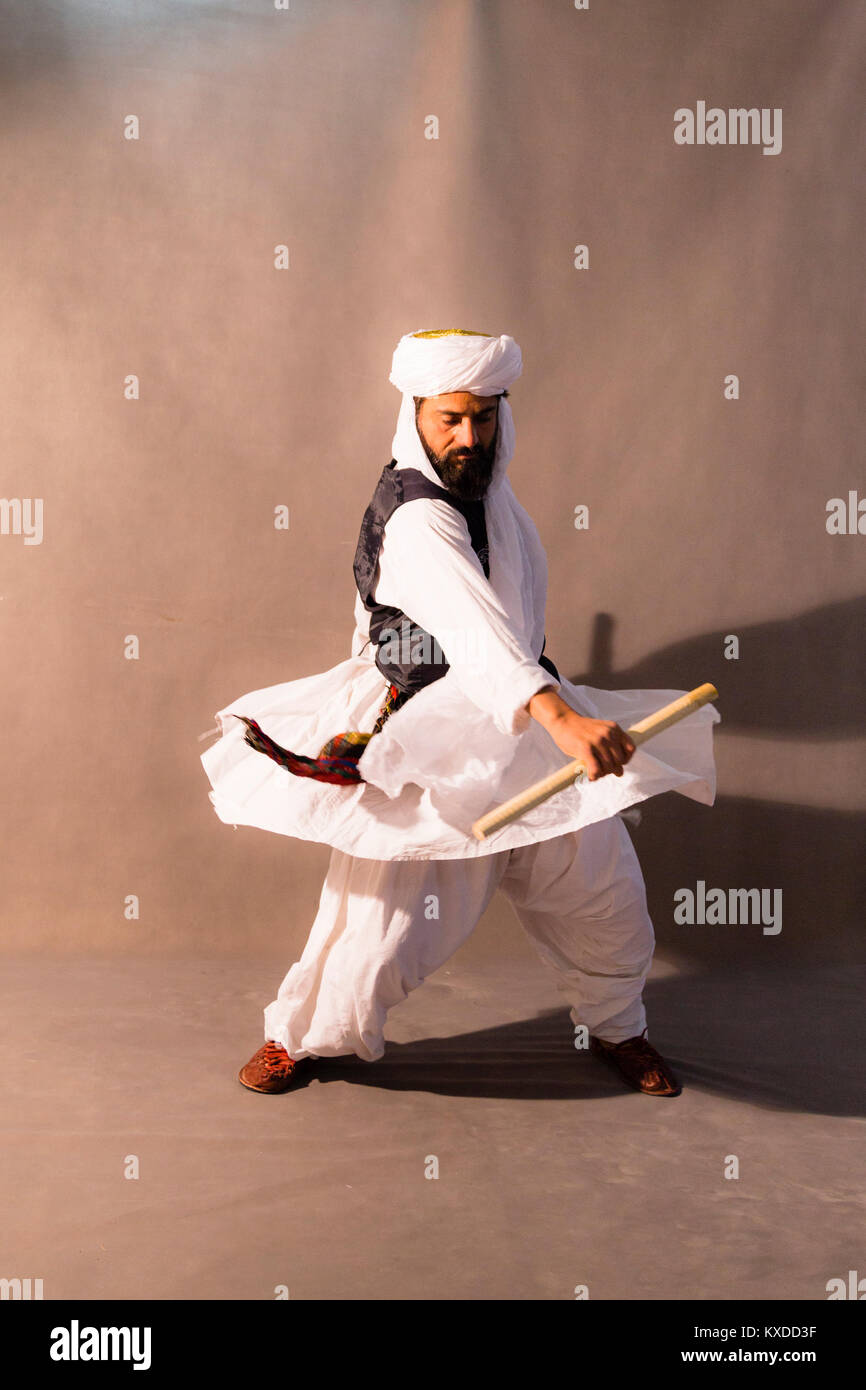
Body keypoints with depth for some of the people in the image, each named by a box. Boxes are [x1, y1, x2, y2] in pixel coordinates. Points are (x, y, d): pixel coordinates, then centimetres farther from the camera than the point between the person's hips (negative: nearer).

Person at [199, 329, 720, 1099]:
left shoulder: (484, 486, 6)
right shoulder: (415, 519, -25)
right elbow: (474, 632, -42)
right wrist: (562, 718, -55)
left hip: (520, 719, 8)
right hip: (427, 738, -8)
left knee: (601, 889, 11)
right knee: (380, 915, -4)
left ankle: (616, 1027, 37)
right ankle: (299, 1035, 25)